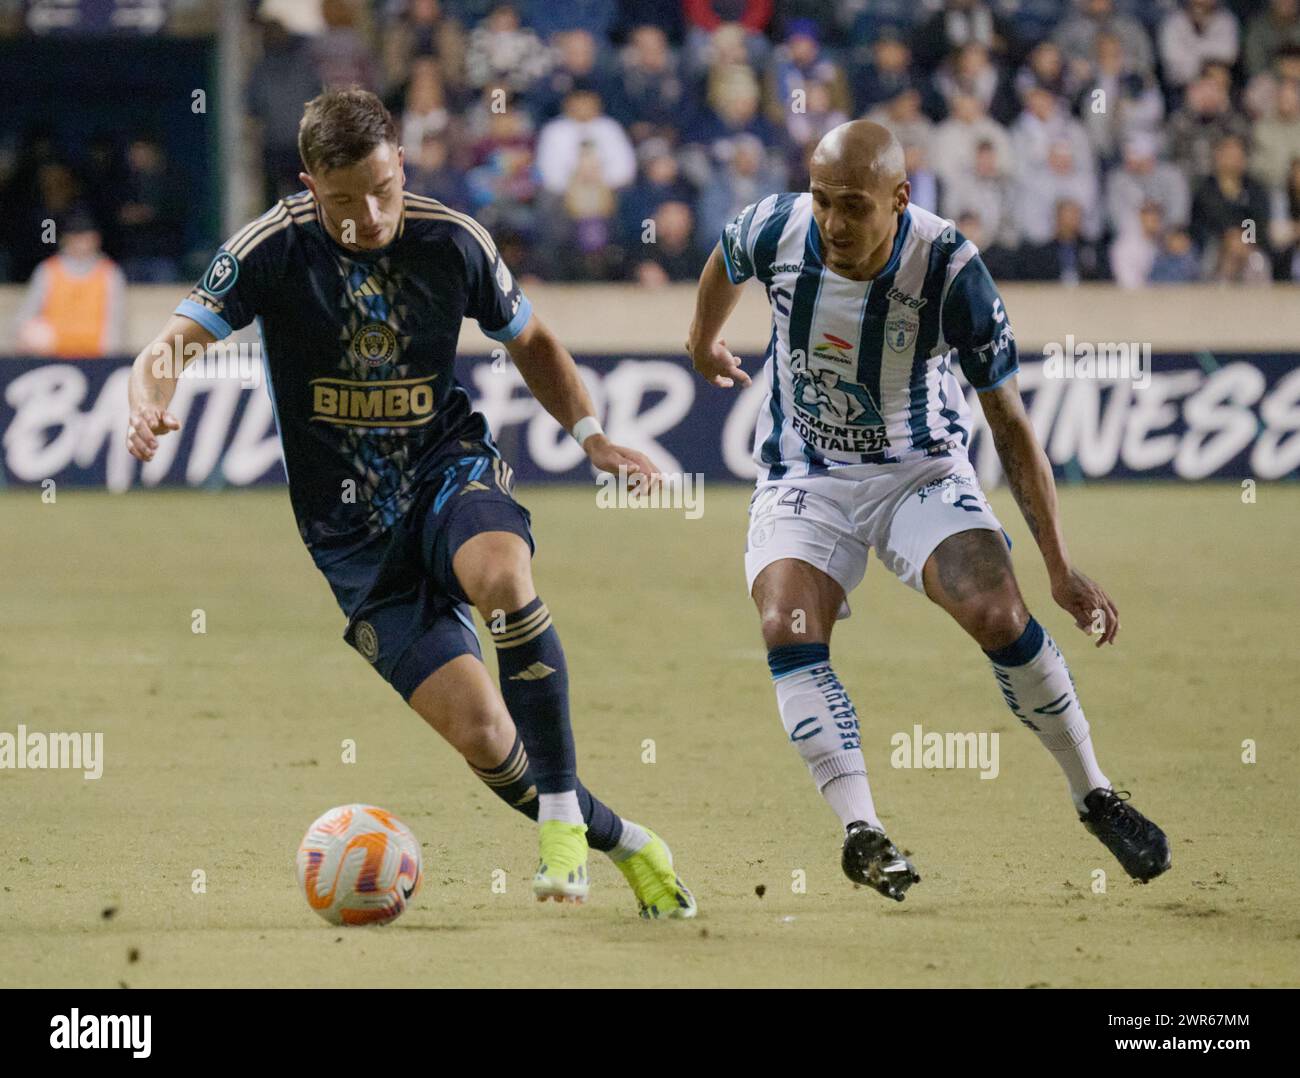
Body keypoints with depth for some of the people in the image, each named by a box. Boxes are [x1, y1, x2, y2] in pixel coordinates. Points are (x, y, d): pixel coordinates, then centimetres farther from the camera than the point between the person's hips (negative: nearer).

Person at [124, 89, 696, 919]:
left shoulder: (454, 242, -4)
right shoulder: (275, 249, -11)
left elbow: (530, 341, 14)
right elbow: (173, 344, -18)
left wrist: (589, 431, 0)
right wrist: (151, 407, -41)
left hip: (449, 469, 0)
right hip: (353, 531, 0)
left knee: (502, 575, -37)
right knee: (480, 734, -12)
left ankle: (561, 812, -26)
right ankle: (623, 843, 13)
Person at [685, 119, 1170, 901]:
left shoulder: (951, 270, -25)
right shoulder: (776, 229, -18)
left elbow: (1011, 424, -18)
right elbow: (726, 263, 10)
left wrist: (1062, 566, -19)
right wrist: (704, 340, 30)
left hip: (921, 471, -2)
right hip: (804, 482, 2)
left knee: (999, 616, -21)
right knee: (789, 632, -23)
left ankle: (1096, 798, -2)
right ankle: (862, 831, -24)